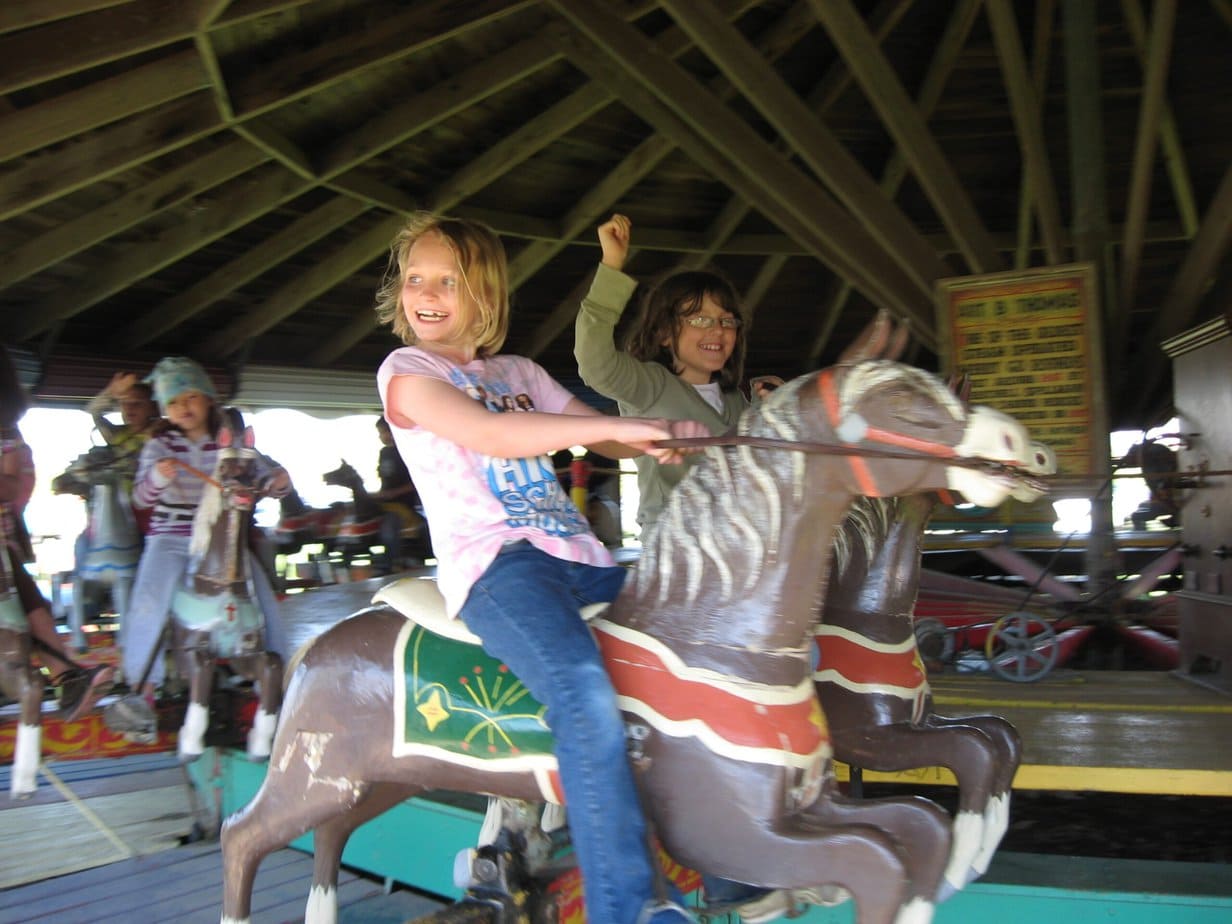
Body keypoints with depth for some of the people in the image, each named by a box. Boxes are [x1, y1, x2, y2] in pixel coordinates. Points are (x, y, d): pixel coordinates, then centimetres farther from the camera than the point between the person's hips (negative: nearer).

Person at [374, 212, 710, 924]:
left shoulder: (521, 373, 22)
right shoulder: (406, 370, 4)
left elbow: (609, 440, 17)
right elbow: (487, 435, -15)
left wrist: (666, 435, -6)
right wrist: (619, 425, -21)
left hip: (577, 556, 7)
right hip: (494, 560, -7)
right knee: (584, 692, -33)